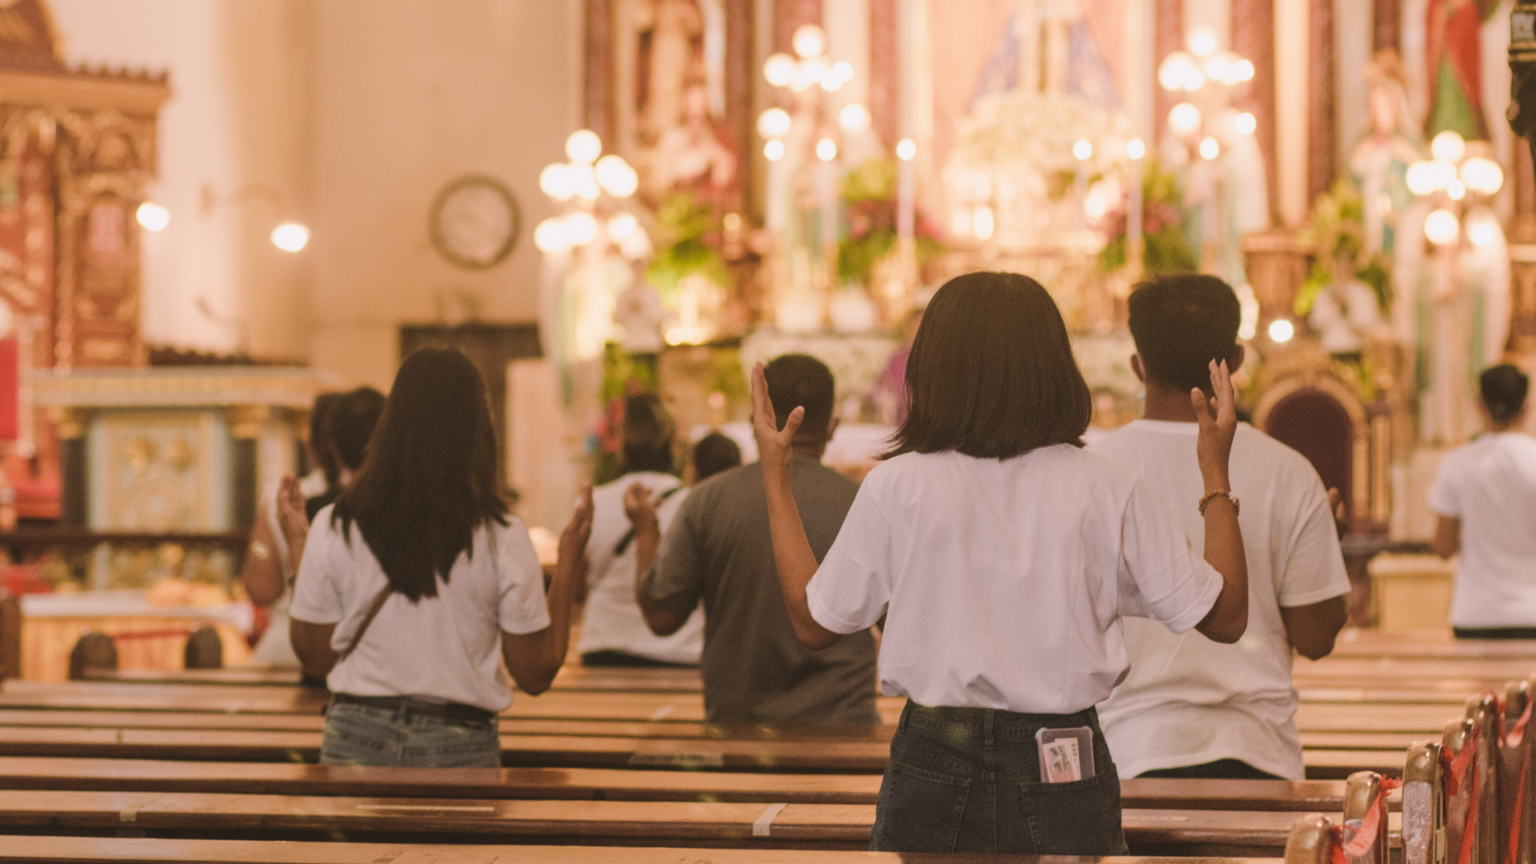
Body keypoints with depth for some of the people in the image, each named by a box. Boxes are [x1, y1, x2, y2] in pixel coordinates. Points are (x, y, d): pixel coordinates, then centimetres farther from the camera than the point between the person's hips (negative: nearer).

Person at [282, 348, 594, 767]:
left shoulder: (336, 528, -5)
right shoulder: (501, 538, -8)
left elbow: (315, 658, 5)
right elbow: (536, 674, -1)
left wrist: (299, 546, 14)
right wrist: (570, 560, 6)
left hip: (357, 738, 2)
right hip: (459, 748, -1)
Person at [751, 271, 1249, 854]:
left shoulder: (898, 487, -8)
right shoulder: (1110, 493, -6)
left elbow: (814, 624, 3)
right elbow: (1225, 618, 1)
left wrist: (776, 482, 12)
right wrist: (1217, 473, 11)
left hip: (933, 769, 0)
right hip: (1067, 773, 0)